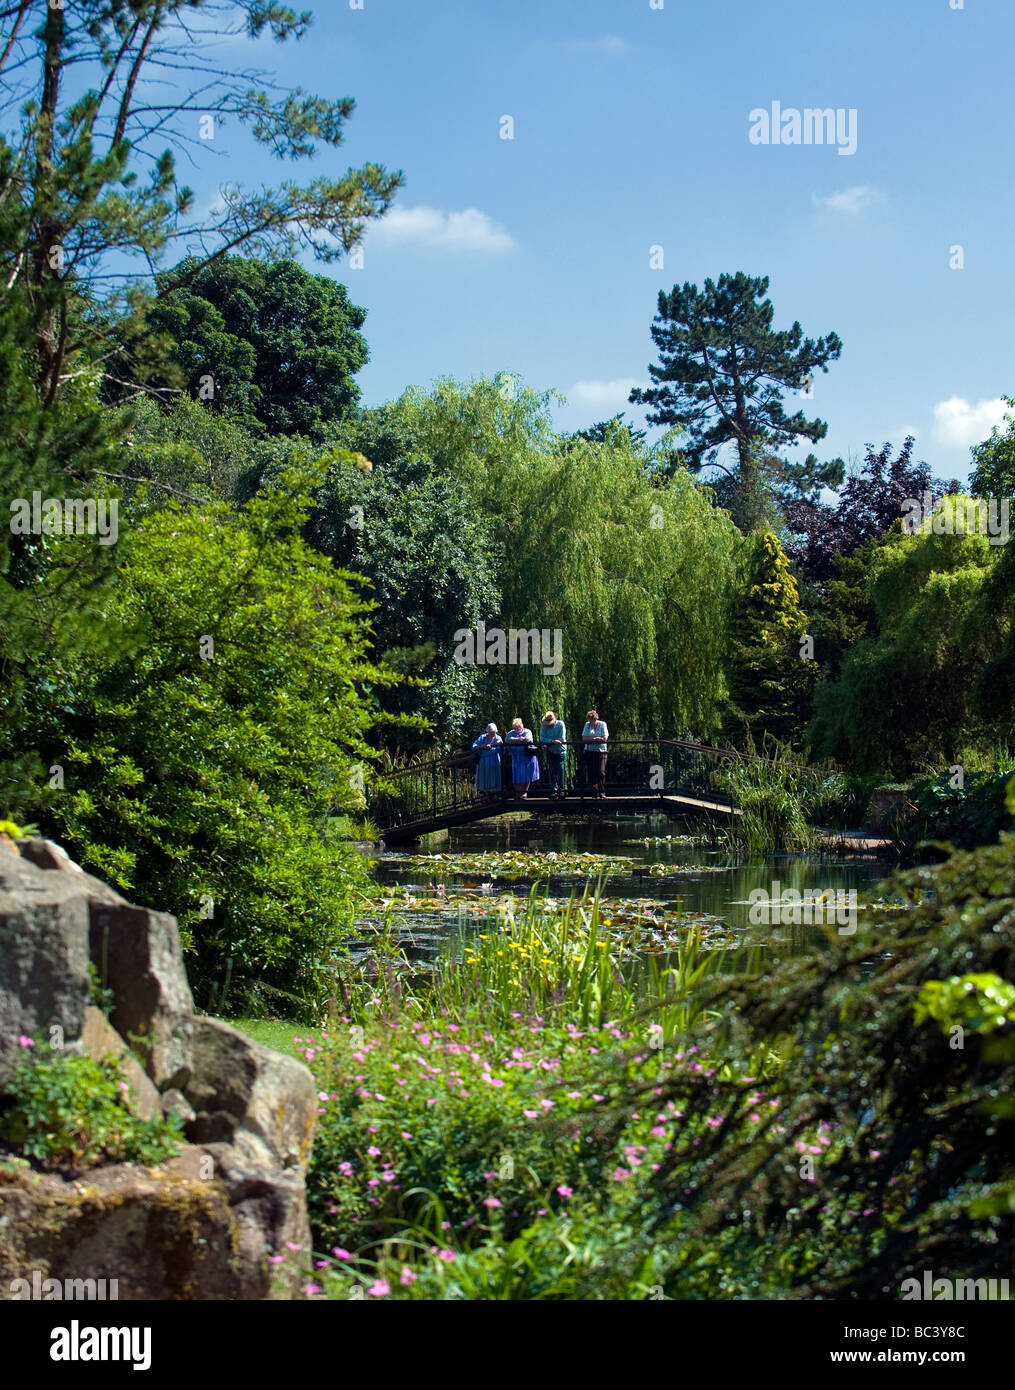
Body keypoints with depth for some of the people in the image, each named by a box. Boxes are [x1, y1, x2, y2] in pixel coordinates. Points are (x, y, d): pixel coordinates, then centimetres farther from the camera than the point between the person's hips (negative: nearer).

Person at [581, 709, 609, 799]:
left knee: (601, 772, -13)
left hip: (601, 751, -2)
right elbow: (584, 738, -1)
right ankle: (595, 794, 2)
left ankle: (602, 793, -8)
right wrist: (596, 738, -12)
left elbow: (604, 738, -8)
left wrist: (590, 739, -7)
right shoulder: (587, 725, 8)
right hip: (590, 752, 2)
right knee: (592, 773, -2)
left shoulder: (602, 724, 1)